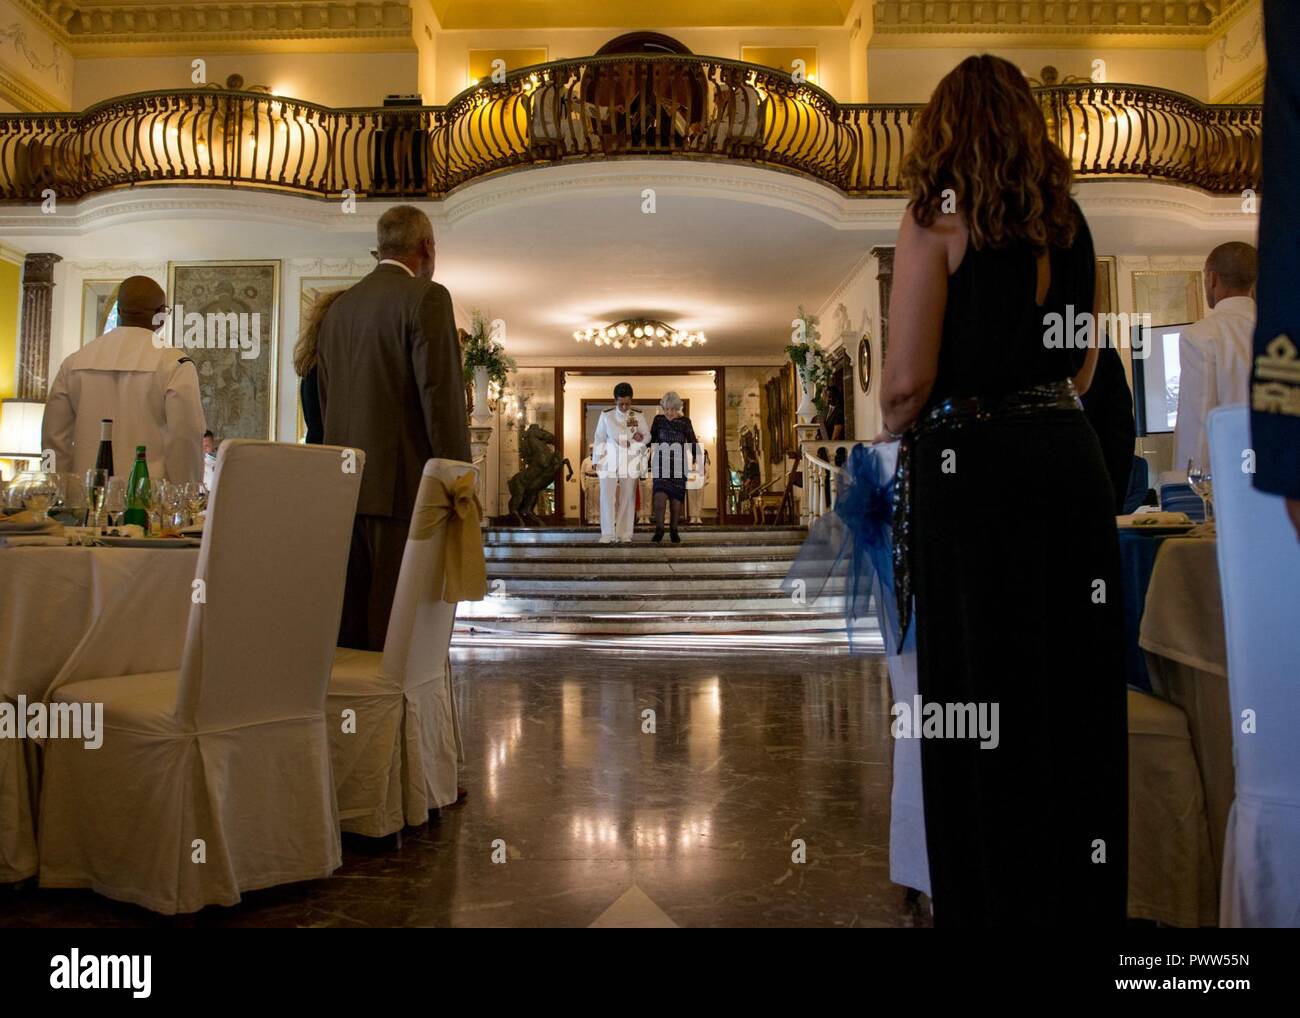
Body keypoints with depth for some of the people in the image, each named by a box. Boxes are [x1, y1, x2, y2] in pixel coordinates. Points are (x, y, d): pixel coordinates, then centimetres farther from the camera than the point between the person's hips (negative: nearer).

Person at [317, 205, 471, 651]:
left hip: (344, 489, 7)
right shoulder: (426, 297, -6)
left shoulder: (338, 307, 16)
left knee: (349, 618, 11)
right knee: (397, 625, -4)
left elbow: (326, 402, 18)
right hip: (403, 485, -7)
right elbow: (441, 396, -14)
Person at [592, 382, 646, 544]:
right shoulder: (606, 416, 1)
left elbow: (648, 435, 9)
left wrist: (641, 437, -14)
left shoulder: (638, 417, 3)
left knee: (627, 498, 1)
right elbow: (600, 439, 3)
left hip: (630, 463, 1)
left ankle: (624, 534, 6)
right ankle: (608, 534, -3)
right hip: (609, 463, -1)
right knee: (607, 497, -6)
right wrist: (597, 460, 0)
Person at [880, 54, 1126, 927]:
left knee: (981, 704, 4)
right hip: (1069, 457, 6)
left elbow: (909, 380, -13)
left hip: (971, 468, -6)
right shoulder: (1069, 219, 13)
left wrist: (892, 432, 6)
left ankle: (994, 900, 17)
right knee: (1076, 697, 14)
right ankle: (1082, 899, 28)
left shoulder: (938, 215, -5)